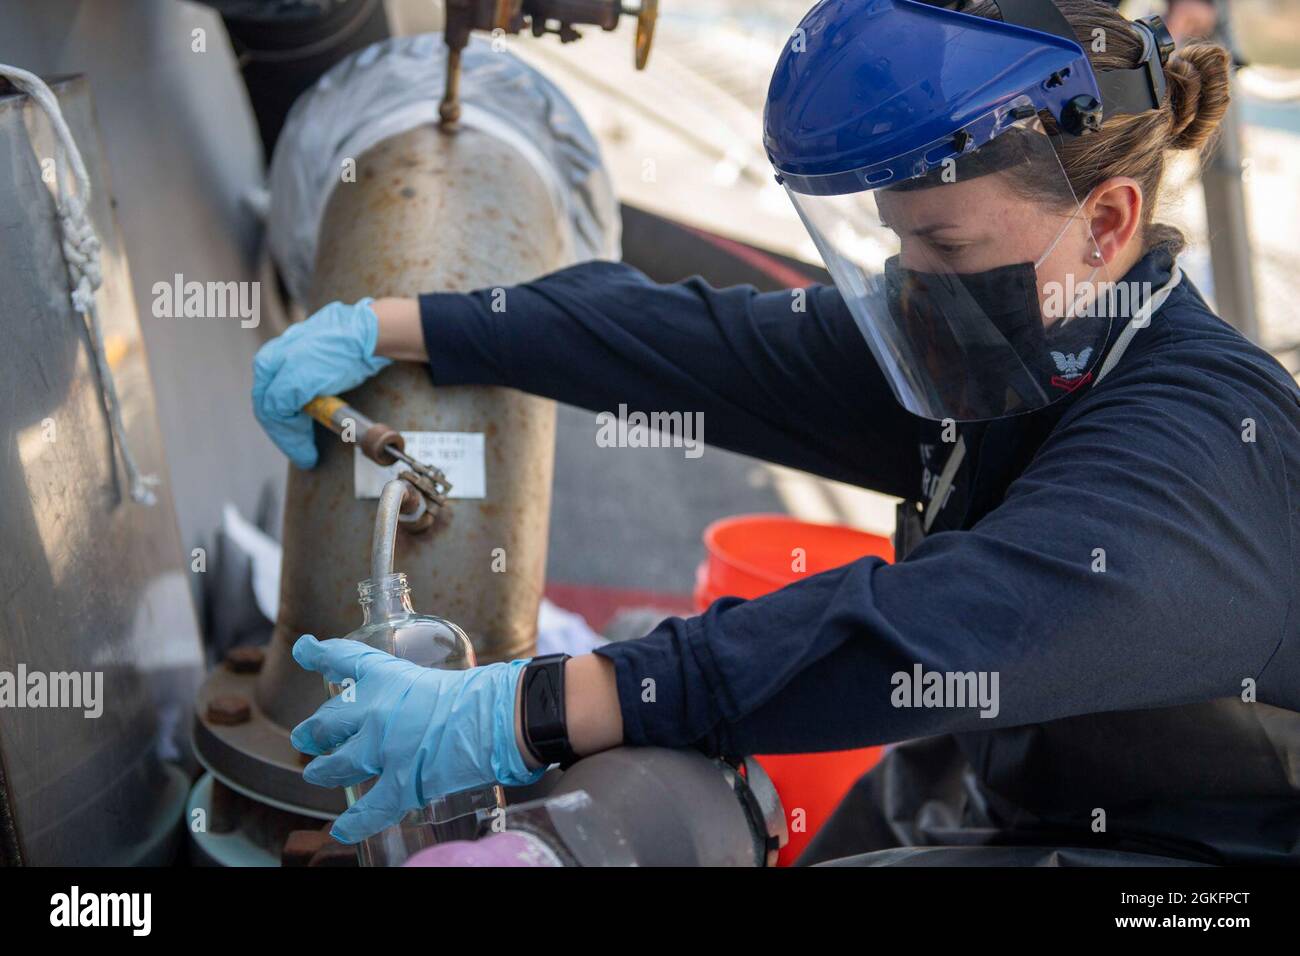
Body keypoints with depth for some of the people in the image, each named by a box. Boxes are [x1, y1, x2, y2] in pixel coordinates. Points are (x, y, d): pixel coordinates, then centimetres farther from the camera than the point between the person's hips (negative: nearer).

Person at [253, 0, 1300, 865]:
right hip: (975, 808, 6)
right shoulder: (990, 359, -4)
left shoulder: (1208, 429, -28)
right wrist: (380, 327, -6)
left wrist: (520, 713, -44)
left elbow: (928, 633, -42)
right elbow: (710, 342, -6)